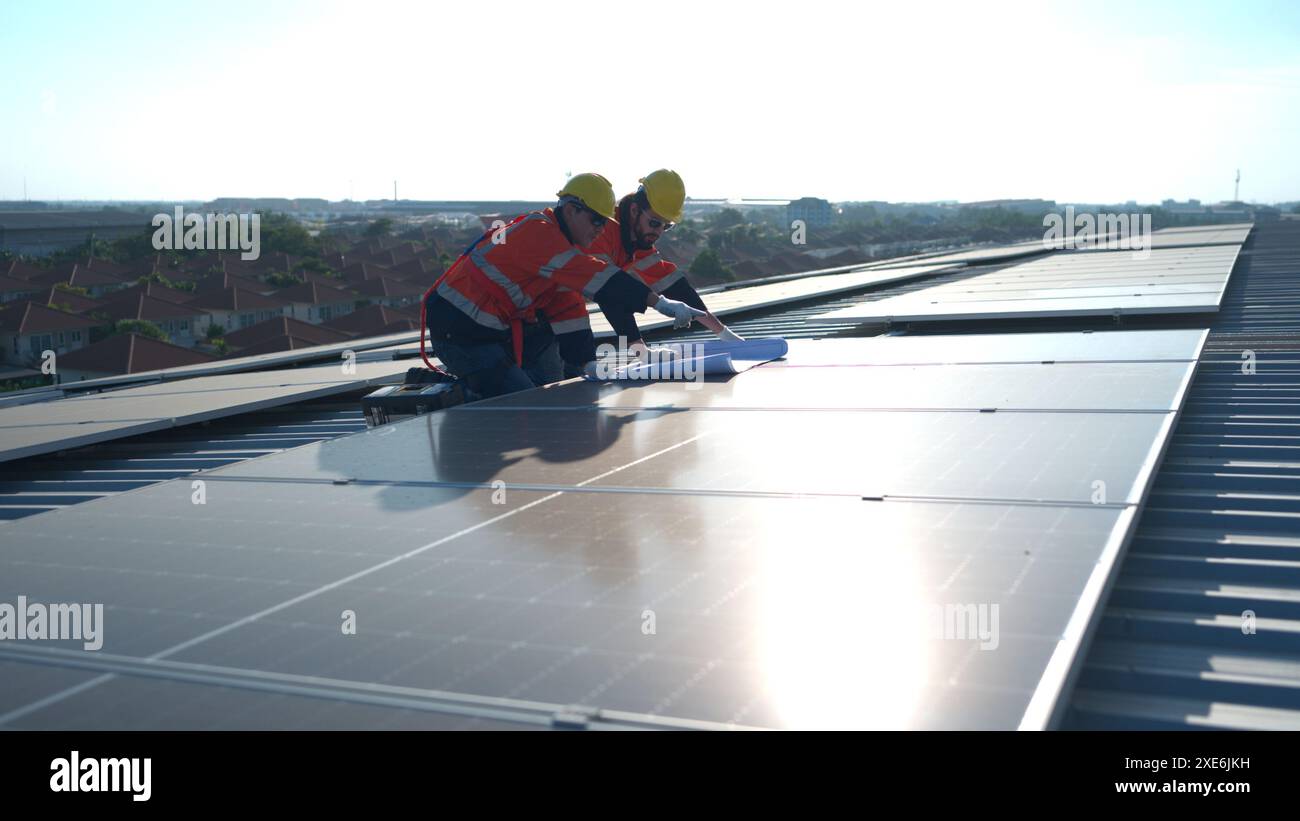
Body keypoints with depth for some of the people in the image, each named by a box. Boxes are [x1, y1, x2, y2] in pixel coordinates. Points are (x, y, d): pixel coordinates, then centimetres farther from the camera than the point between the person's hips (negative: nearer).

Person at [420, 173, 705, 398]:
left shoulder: (557, 238, 11)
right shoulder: (538, 233, -19)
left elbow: (569, 307, 10)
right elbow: (598, 277, -29)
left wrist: (587, 363, 4)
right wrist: (659, 302, -32)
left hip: (492, 327, 10)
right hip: (460, 332, -10)